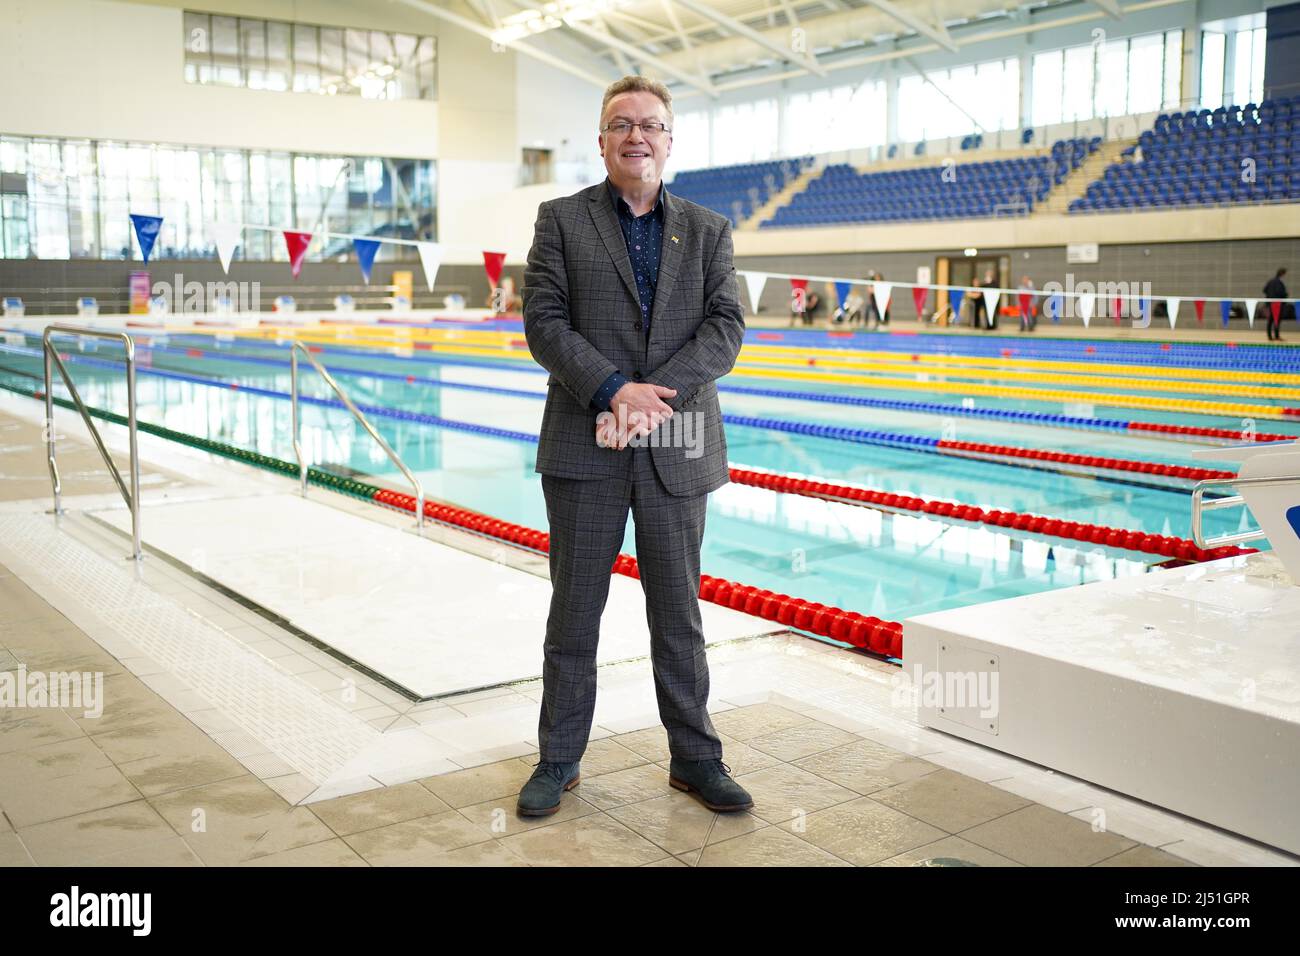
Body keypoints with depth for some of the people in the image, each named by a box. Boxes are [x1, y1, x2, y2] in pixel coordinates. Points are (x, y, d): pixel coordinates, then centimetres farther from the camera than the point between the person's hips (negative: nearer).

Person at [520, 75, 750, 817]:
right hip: (586, 448, -1)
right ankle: (559, 759, 22)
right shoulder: (562, 220, 5)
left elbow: (727, 327, -2)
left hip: (676, 449, 1)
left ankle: (695, 758, 24)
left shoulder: (709, 230, 9)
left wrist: (656, 394, -17)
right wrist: (616, 389, -19)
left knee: (679, 611, 10)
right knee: (575, 609, 8)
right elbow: (544, 322, -5)